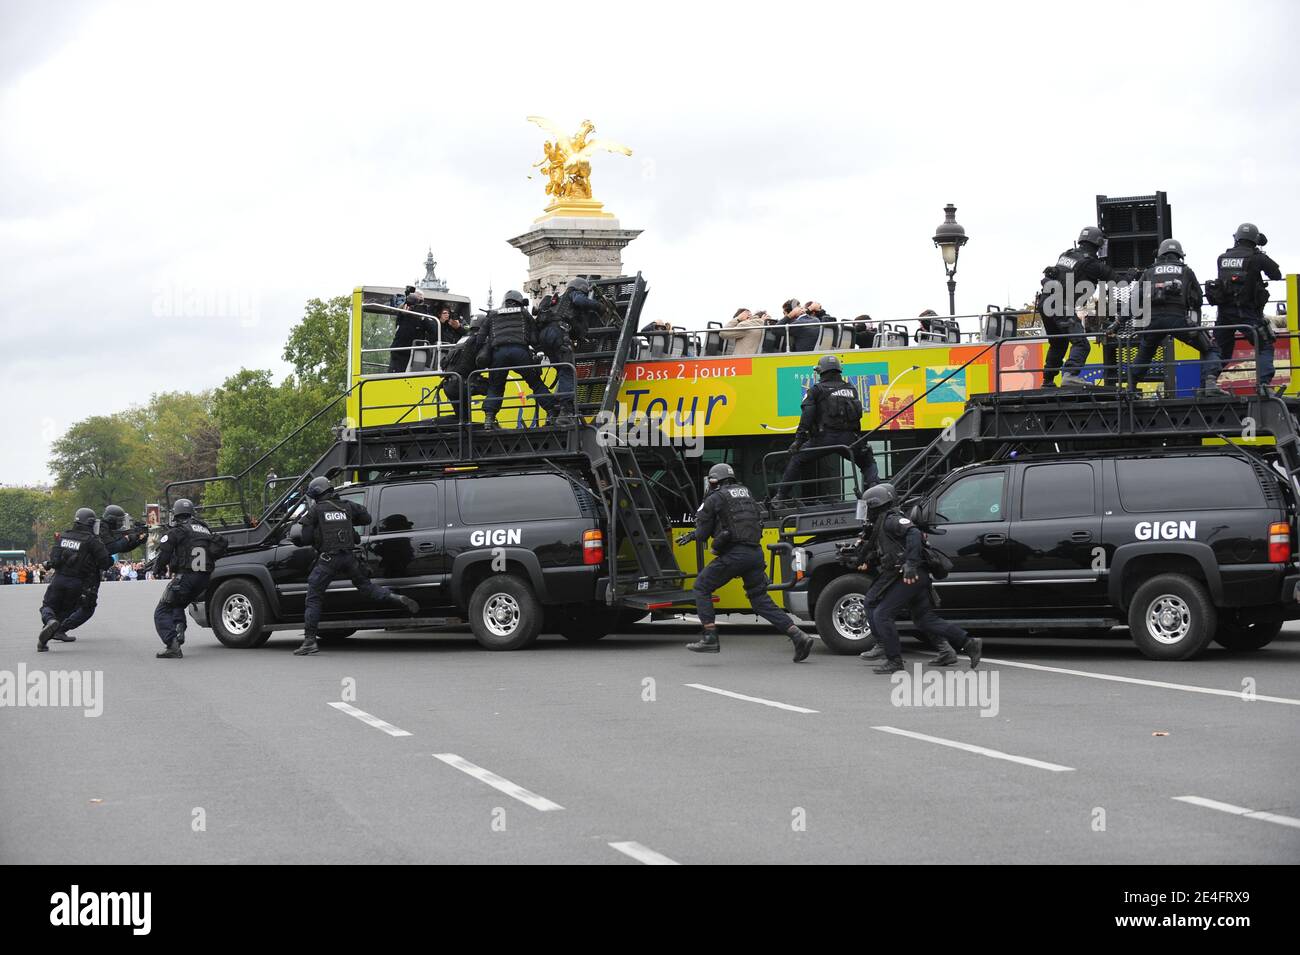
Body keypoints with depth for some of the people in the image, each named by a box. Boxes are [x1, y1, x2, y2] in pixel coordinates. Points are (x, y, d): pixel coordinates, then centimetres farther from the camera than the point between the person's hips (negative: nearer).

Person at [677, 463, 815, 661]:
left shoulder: (714, 499, 0)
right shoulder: (746, 494, 20)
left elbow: (703, 533, -1)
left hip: (733, 554, -7)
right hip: (755, 553, 7)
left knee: (701, 587, 8)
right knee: (761, 600, 12)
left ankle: (710, 638, -1)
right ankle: (799, 637, 2)